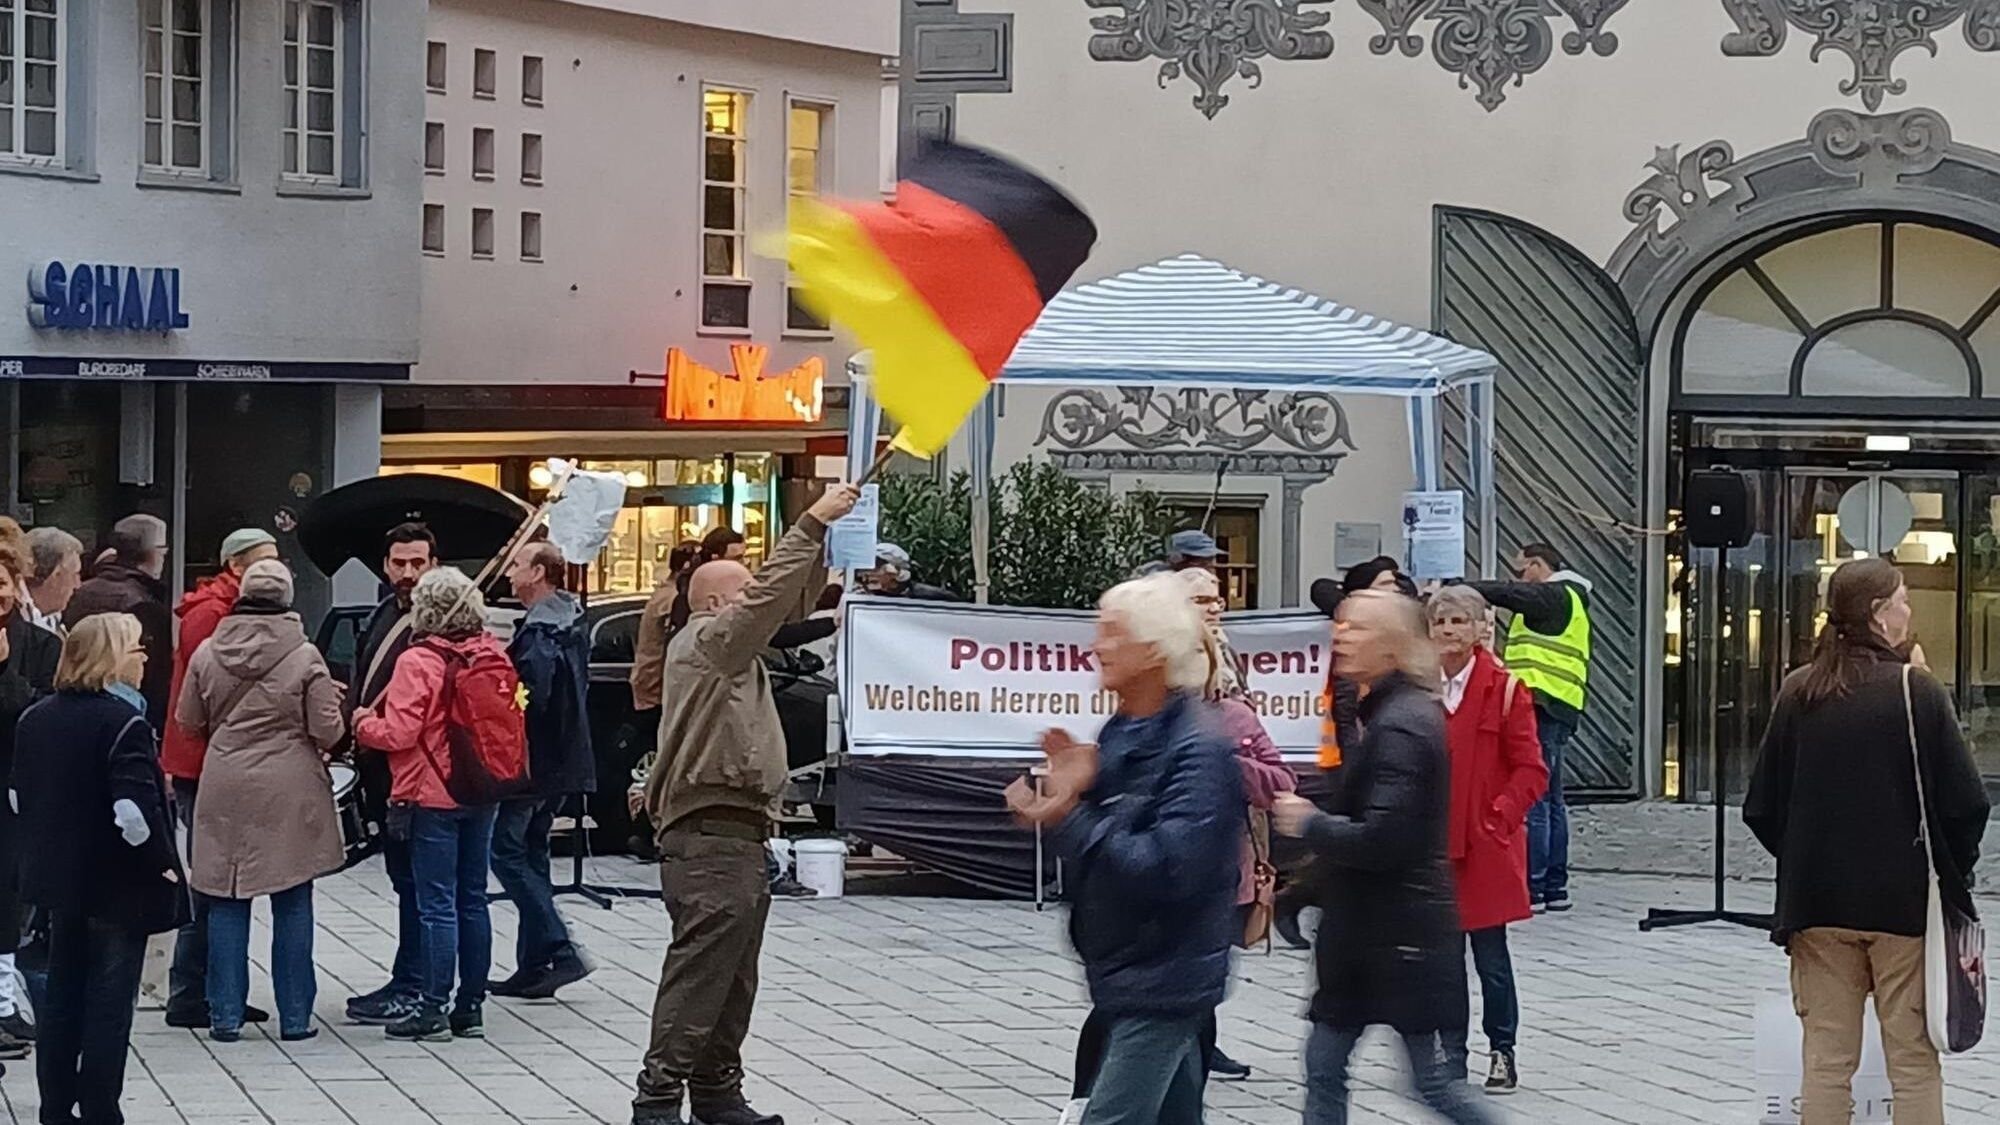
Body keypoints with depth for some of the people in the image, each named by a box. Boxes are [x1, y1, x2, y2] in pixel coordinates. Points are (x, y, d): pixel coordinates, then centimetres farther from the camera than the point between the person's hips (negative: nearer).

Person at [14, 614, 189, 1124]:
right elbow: (134, 812, -26)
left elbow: (20, 797, 11)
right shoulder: (123, 724, -19)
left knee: (61, 999, 15)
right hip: (119, 888, -7)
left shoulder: (36, 719, 5)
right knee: (109, 1004, 1)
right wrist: (161, 866, -14)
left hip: (60, 879, 7)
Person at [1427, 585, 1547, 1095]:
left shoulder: (1504, 689, -5)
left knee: (1490, 951, 0)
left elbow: (1531, 769, -4)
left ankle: (1503, 1052, 12)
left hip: (1486, 842, -4)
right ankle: (1451, 1050, 18)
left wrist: (1501, 813, -15)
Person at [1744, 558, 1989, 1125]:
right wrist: (1953, 873, 7)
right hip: (1905, 904, -3)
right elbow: (1965, 803, -10)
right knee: (1915, 1063, 4)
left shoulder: (1799, 693, 0)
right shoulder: (1918, 691, -10)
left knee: (1826, 1062, 8)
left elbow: (1761, 807, 3)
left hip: (1817, 905, 3)